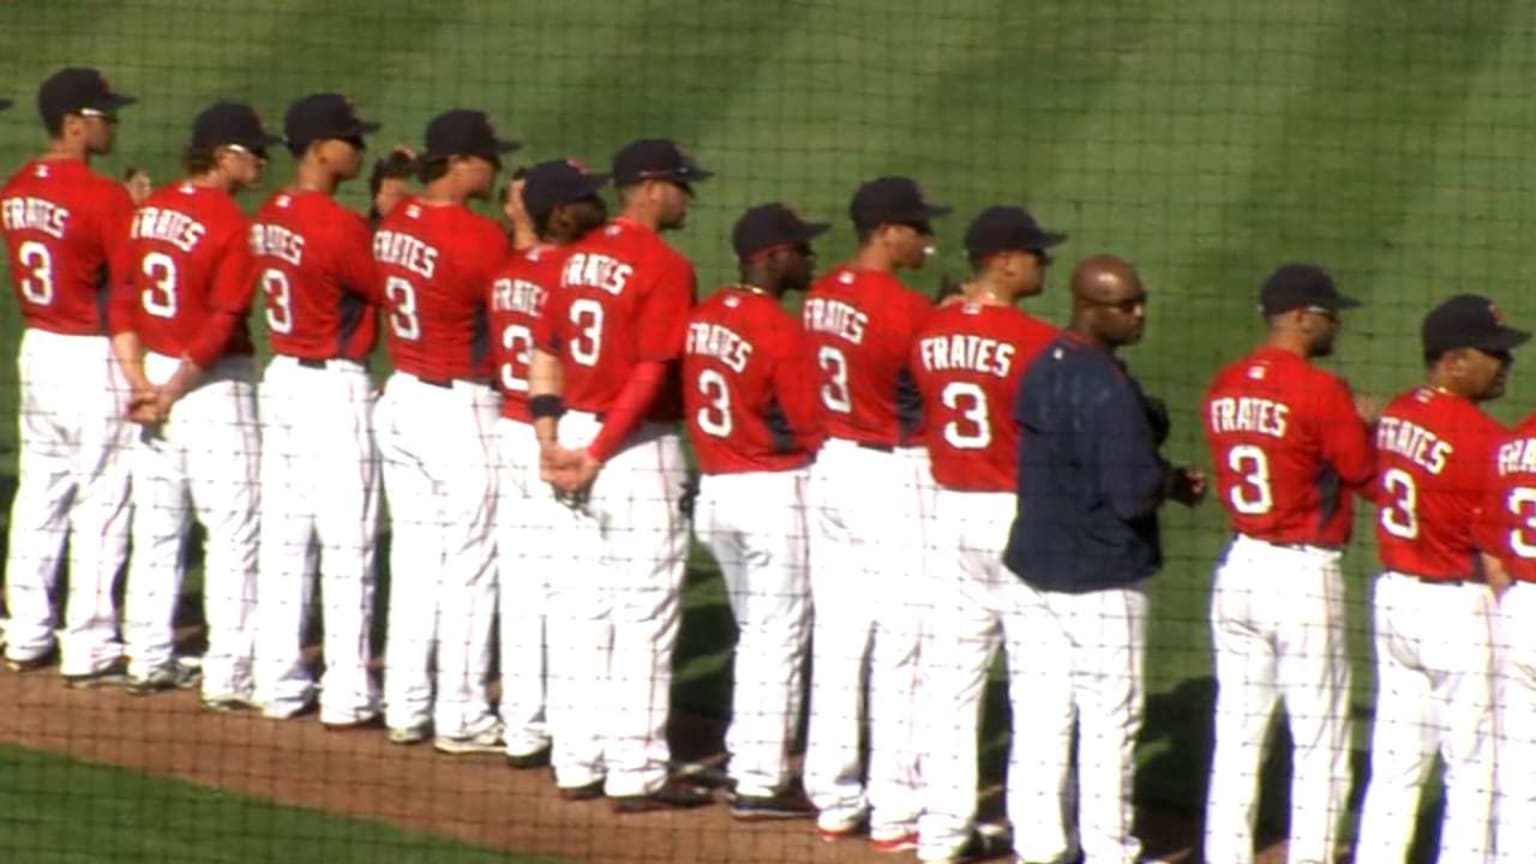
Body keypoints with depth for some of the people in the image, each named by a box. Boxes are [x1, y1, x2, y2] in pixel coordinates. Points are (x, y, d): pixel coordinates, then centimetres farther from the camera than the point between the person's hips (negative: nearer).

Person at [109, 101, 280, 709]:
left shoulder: (150, 210, 6)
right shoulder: (230, 223, -15)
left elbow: (122, 302, 6)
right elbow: (222, 323, -19)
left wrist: (140, 382, 0)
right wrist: (171, 391, -12)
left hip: (154, 376, 7)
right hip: (215, 387, -7)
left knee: (157, 527, 15)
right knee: (234, 532, -2)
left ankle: (148, 662, 21)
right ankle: (228, 677, -3)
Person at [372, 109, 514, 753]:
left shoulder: (395, 223, 4)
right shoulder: (478, 235, -18)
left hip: (401, 397, 8)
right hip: (460, 410, -8)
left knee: (414, 554, 14)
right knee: (470, 566, 1)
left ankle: (405, 707, 18)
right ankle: (460, 718, 5)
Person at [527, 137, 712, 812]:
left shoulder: (579, 257, 10)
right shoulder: (664, 267, -13)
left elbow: (544, 352, 10)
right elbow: (650, 375, -19)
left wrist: (550, 439, 4)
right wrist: (597, 455, -17)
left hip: (575, 434, 8)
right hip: (638, 449, -8)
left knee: (580, 606, 12)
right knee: (644, 612, -2)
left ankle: (578, 765, 18)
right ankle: (636, 775, -1)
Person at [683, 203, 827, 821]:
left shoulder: (705, 317, 6)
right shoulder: (780, 331, -17)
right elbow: (813, 426, -15)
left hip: (714, 486, 8)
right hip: (776, 491, -8)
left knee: (754, 631, 20)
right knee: (780, 639, 0)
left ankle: (747, 764, 23)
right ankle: (761, 784, 2)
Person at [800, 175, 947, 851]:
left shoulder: (822, 296, 5)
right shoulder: (905, 308, -18)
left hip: (832, 466, 8)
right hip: (895, 477, -8)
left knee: (836, 640, 12)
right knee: (900, 650, -2)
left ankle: (834, 801, 17)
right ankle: (895, 815, 0)